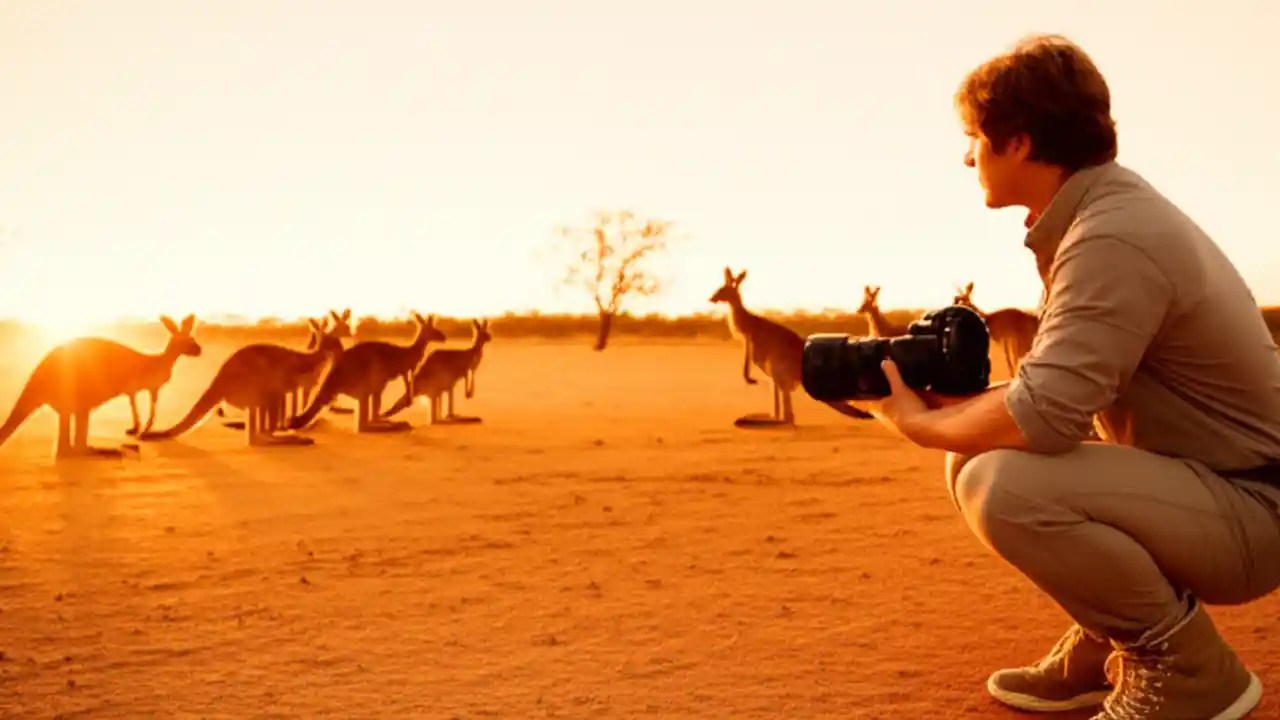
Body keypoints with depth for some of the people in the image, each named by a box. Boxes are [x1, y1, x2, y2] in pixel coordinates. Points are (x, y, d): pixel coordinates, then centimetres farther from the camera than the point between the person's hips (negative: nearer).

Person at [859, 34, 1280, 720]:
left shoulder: (1113, 240, -24)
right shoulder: (1097, 213, 8)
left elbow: (1044, 417, -31)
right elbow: (1060, 384, 13)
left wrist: (919, 422, -14)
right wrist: (947, 401, 0)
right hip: (1186, 485, 10)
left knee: (1001, 485, -30)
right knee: (971, 460, 9)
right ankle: (1106, 647, 15)